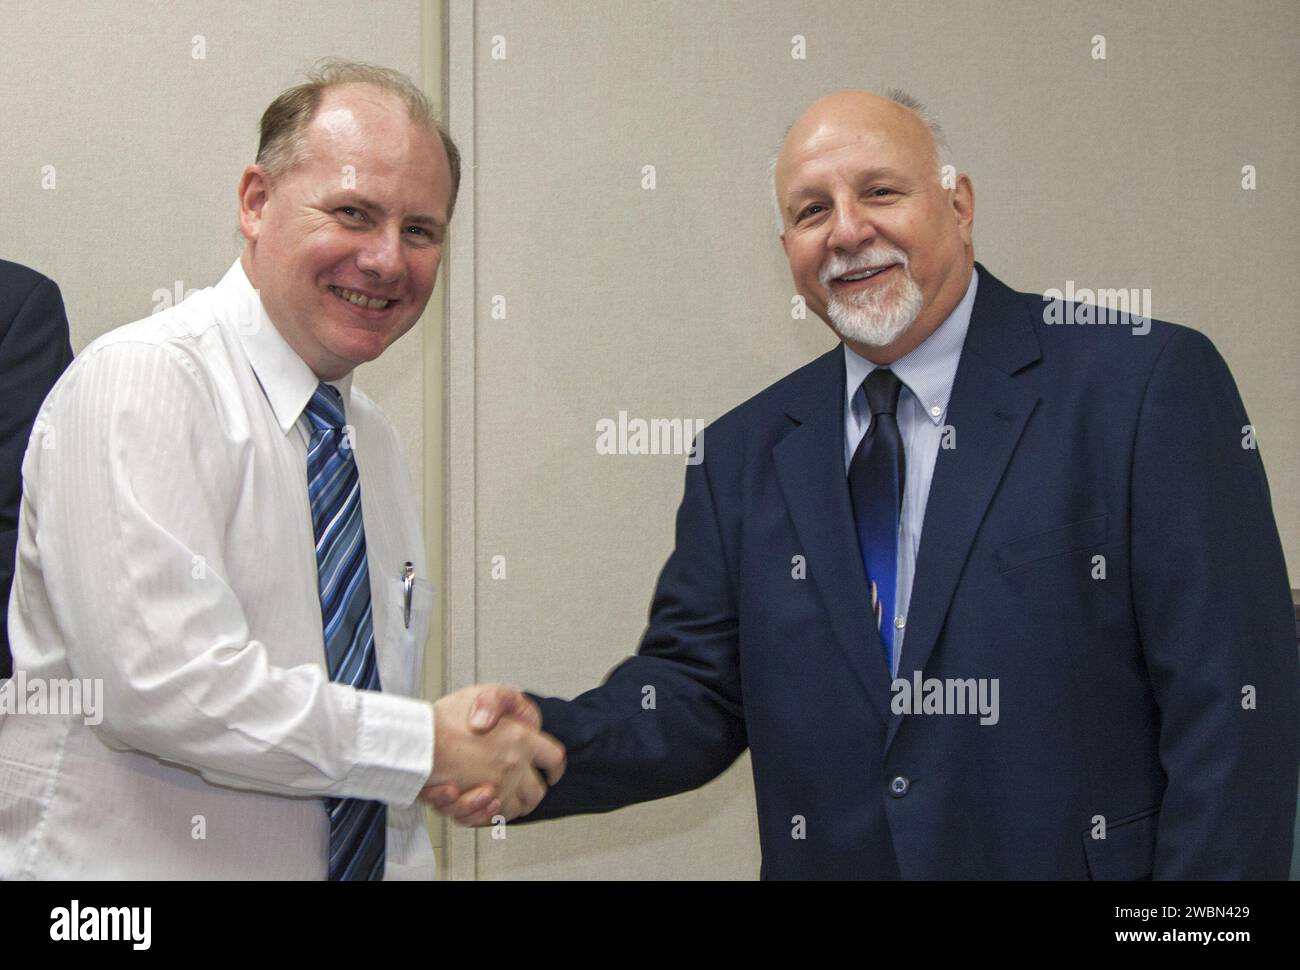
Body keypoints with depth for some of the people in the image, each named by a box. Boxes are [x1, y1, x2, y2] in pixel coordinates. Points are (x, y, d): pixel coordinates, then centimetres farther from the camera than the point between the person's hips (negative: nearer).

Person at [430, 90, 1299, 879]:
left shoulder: (1151, 384, -9)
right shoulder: (744, 455, 5)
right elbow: (697, 687, 0)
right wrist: (537, 748, -18)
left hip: (1084, 856, -4)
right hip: (823, 858, 4)